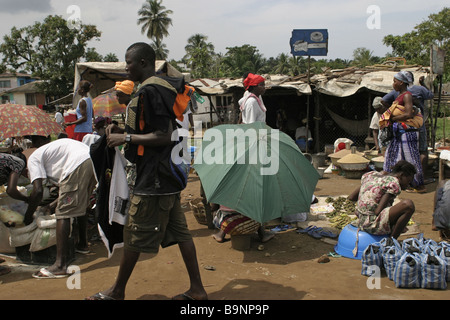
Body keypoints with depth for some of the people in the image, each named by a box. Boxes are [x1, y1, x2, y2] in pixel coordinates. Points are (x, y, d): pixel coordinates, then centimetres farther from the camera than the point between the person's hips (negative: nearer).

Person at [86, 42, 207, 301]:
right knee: (180, 231, 13)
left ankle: (117, 292, 20)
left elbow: (163, 136, -22)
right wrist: (124, 132, 13)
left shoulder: (149, 90, -16)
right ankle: (197, 289, 20)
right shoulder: (164, 88, 15)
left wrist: (126, 138, -14)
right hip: (169, 174, 10)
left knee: (134, 235, 4)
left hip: (154, 178, -10)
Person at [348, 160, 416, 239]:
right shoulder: (393, 183, -11)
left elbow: (351, 197, 17)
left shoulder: (373, 175, 12)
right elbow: (378, 212, -20)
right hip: (372, 225, -10)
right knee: (408, 205, -20)